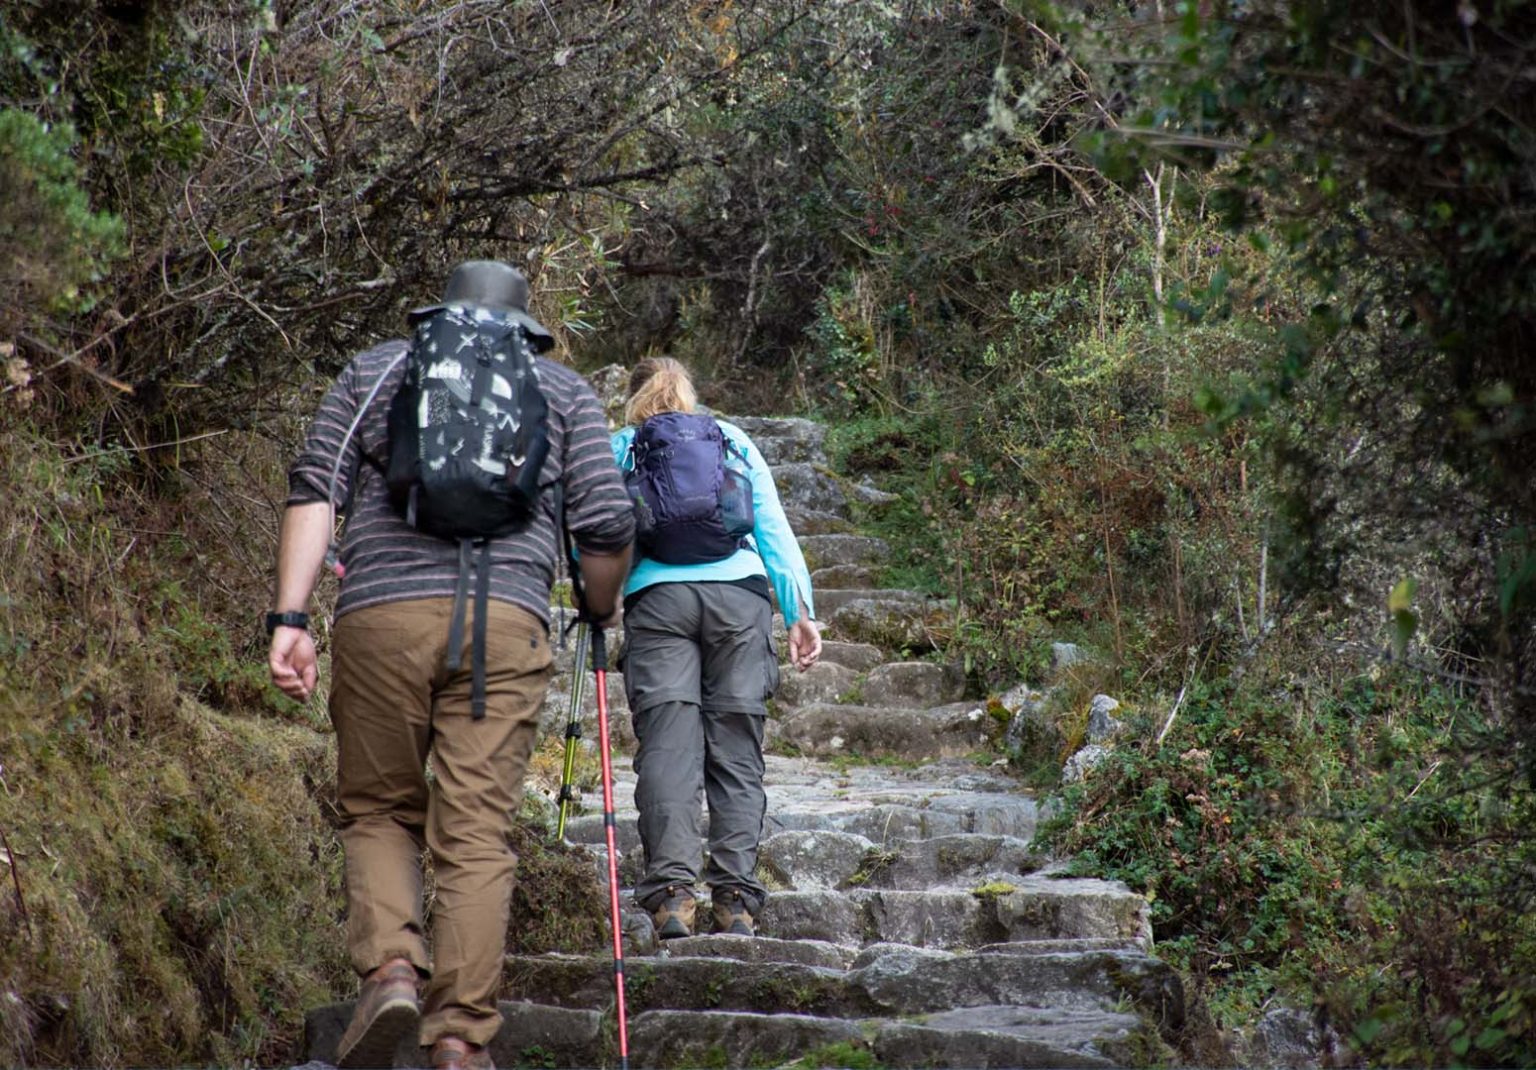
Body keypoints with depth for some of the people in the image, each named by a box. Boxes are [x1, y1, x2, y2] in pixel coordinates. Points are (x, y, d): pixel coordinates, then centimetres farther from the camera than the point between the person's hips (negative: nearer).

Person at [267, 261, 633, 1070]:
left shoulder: (373, 370, 21)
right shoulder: (564, 390, 19)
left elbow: (314, 490, 7)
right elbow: (607, 524, 9)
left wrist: (289, 618, 2)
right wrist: (602, 610, 27)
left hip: (379, 614, 0)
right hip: (506, 622, 0)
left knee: (378, 811, 14)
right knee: (475, 836, 1)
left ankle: (390, 968, -8)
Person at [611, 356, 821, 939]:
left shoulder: (619, 447, 19)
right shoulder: (734, 441, 22)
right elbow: (774, 530, 14)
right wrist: (801, 611, 10)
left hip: (657, 596, -1)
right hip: (740, 594, 1)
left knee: (667, 744, -6)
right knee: (736, 749, 3)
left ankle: (672, 891, -19)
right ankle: (735, 899, -4)